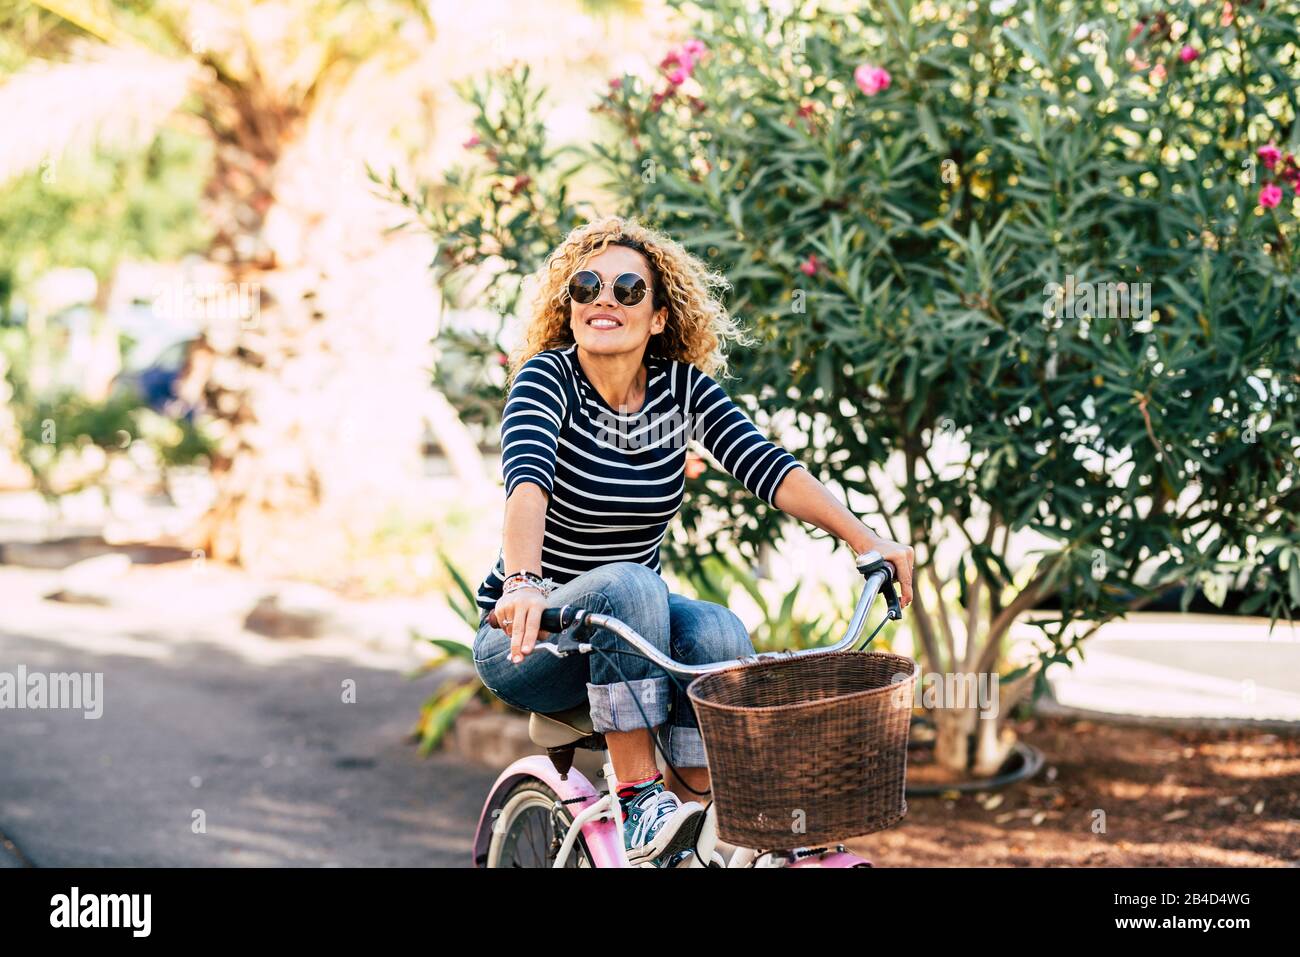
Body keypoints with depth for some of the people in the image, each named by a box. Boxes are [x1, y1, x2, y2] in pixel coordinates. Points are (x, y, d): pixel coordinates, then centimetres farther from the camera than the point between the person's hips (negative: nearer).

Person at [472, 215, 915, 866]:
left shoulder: (682, 386, -2)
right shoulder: (549, 377, -14)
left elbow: (766, 466, -14)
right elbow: (526, 478, -33)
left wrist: (863, 539, -27)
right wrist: (524, 583, -51)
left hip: (635, 620, 4)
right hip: (527, 642, -4)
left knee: (716, 630, -26)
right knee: (626, 585, -33)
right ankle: (639, 798, -28)